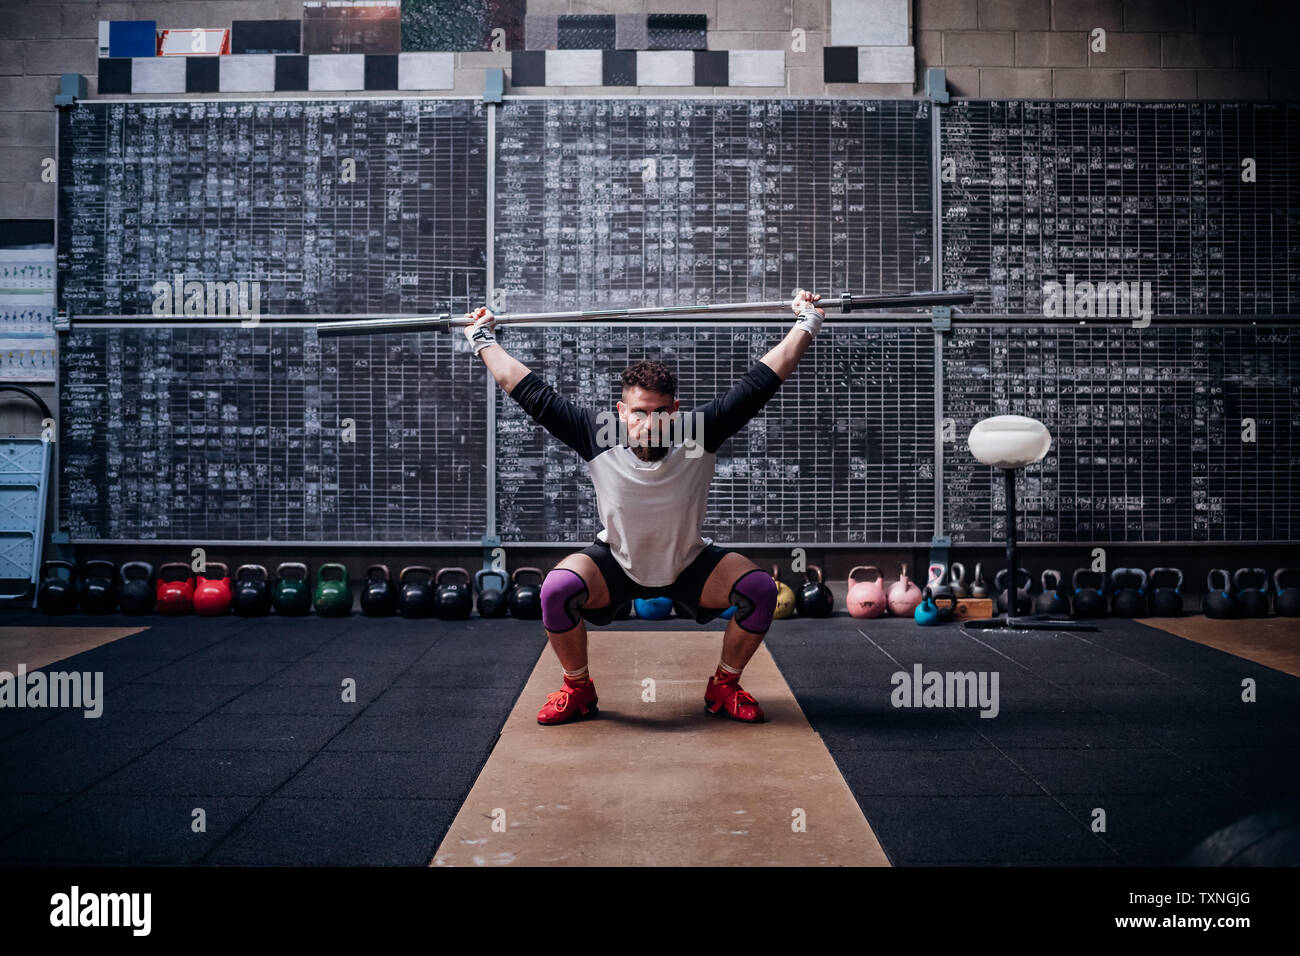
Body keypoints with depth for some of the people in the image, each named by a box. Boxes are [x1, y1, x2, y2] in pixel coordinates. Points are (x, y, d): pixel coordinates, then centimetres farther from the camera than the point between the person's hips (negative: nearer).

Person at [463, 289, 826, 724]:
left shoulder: (700, 435, -28)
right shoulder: (598, 438, -28)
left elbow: (761, 380, -23)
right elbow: (528, 390, -21)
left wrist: (807, 324, -18)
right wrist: (482, 340, -15)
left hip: (689, 564, 1)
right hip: (617, 564, -1)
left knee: (760, 589, -22)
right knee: (557, 589, -29)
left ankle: (724, 686, 4)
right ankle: (578, 689, -1)